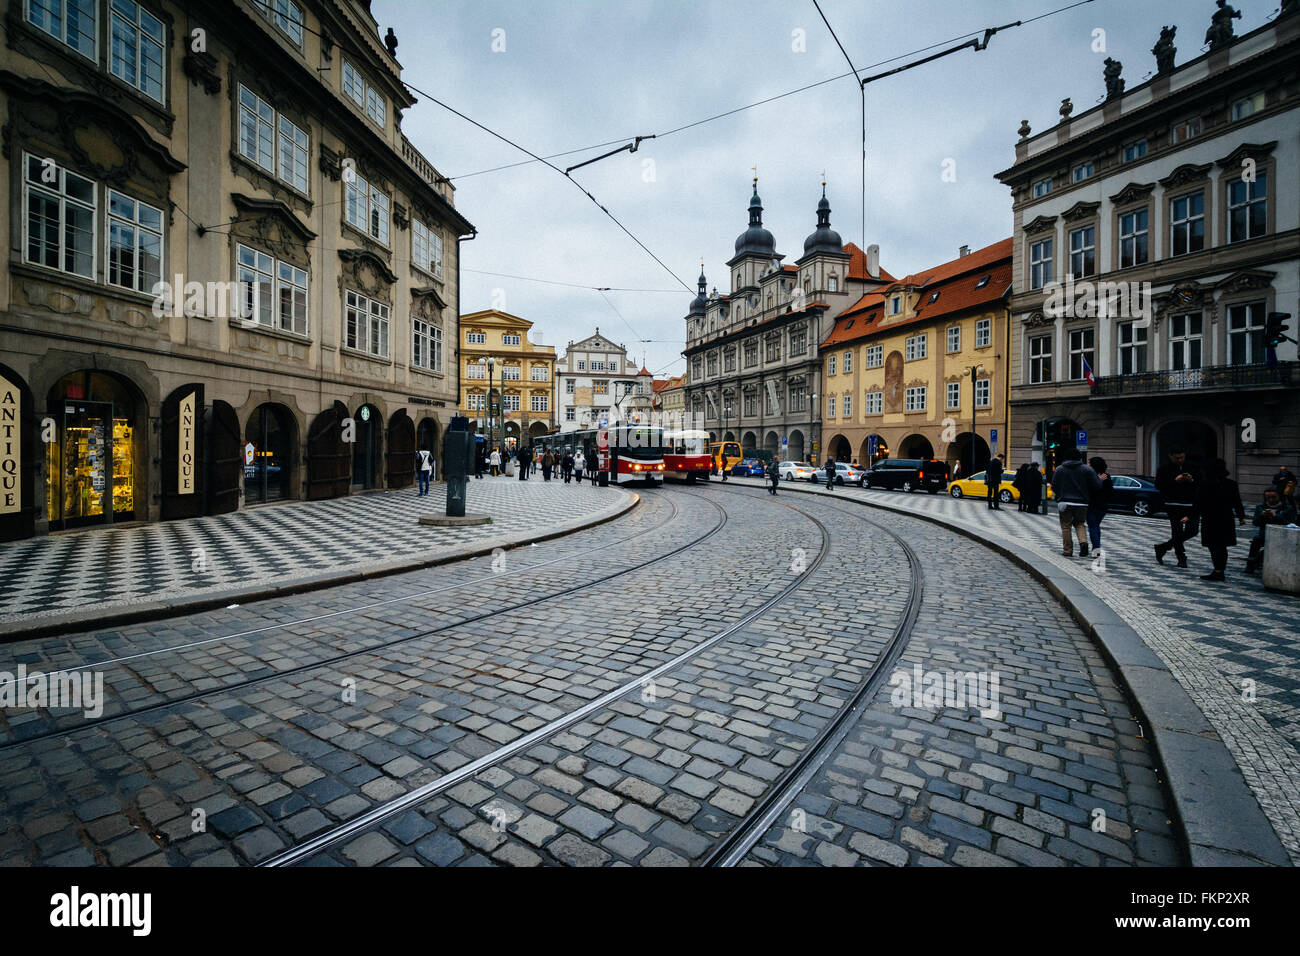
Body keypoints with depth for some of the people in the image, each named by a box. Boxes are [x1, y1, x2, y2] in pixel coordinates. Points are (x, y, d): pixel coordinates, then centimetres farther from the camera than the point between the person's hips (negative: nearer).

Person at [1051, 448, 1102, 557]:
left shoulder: (1059, 470, 0)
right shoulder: (1087, 469, -1)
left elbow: (1054, 487, 1)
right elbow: (1097, 486, -4)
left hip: (1065, 502, -1)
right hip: (1082, 503, 1)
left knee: (1066, 526, 5)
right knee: (1080, 524, 17)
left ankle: (1068, 550, 5)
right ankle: (1083, 542, -7)